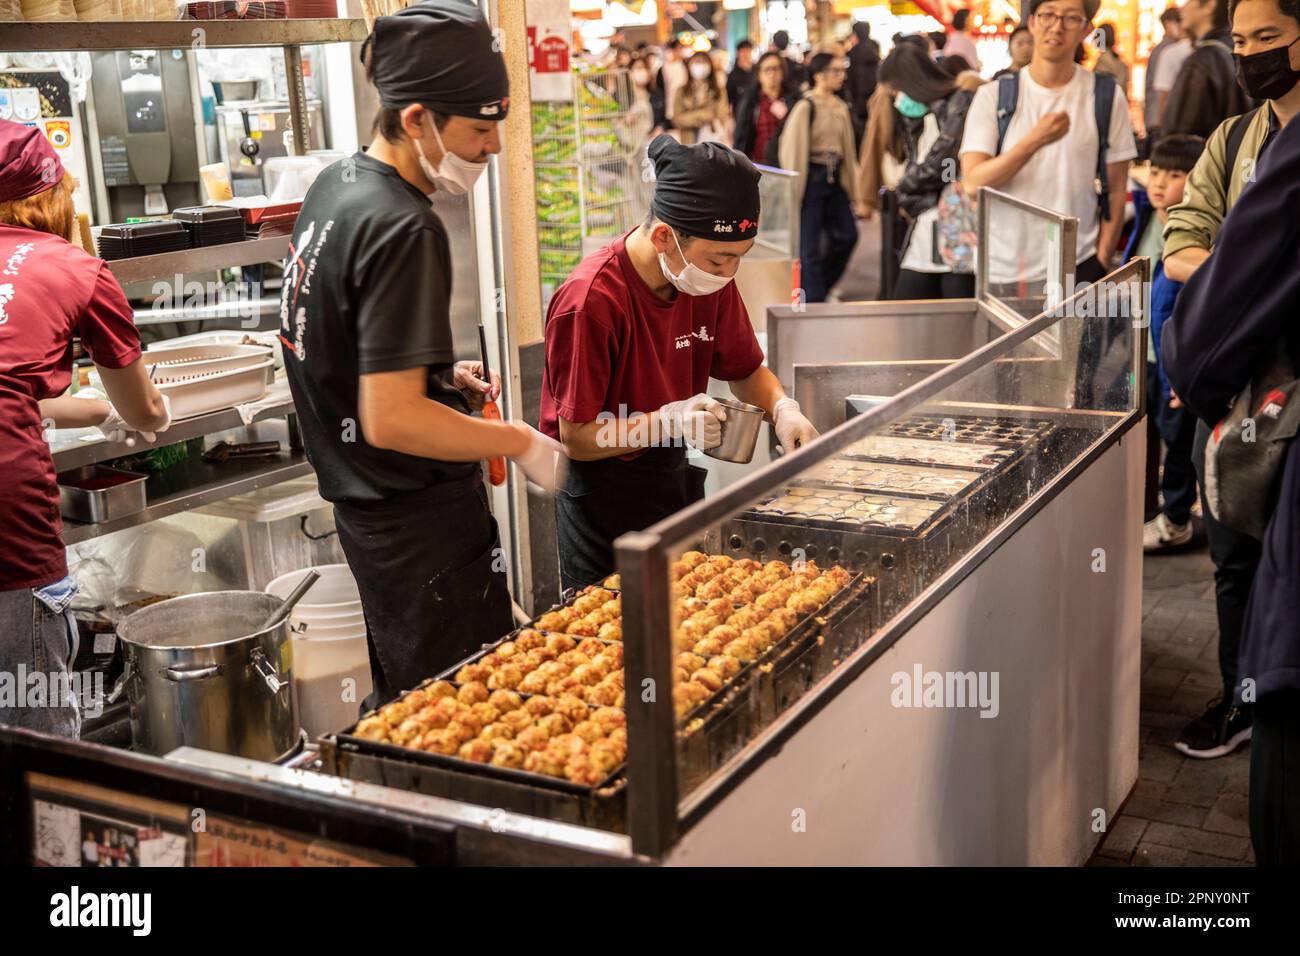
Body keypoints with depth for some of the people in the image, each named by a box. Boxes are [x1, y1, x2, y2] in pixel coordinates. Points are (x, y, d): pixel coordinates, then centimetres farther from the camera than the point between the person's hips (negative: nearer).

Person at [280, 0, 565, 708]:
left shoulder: (333, 187, 7)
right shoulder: (404, 230, -23)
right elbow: (392, 422, -28)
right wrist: (522, 442, -16)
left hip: (363, 508, 10)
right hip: (422, 522, -10)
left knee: (399, 702, 23)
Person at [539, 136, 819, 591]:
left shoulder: (711, 277, -4)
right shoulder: (589, 301, -26)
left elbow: (745, 370, 11)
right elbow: (576, 437, -20)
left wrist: (783, 409, -11)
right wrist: (669, 421, -34)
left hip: (675, 477, 7)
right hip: (604, 500, -6)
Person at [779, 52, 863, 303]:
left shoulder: (841, 107, 10)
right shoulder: (806, 106, -10)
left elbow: (848, 147, 15)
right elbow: (792, 148, -10)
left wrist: (852, 184, 14)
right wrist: (793, 188, -12)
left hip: (835, 178, 7)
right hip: (812, 176, -7)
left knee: (847, 235, 2)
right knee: (809, 244, -2)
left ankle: (821, 285, 20)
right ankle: (812, 299, 6)